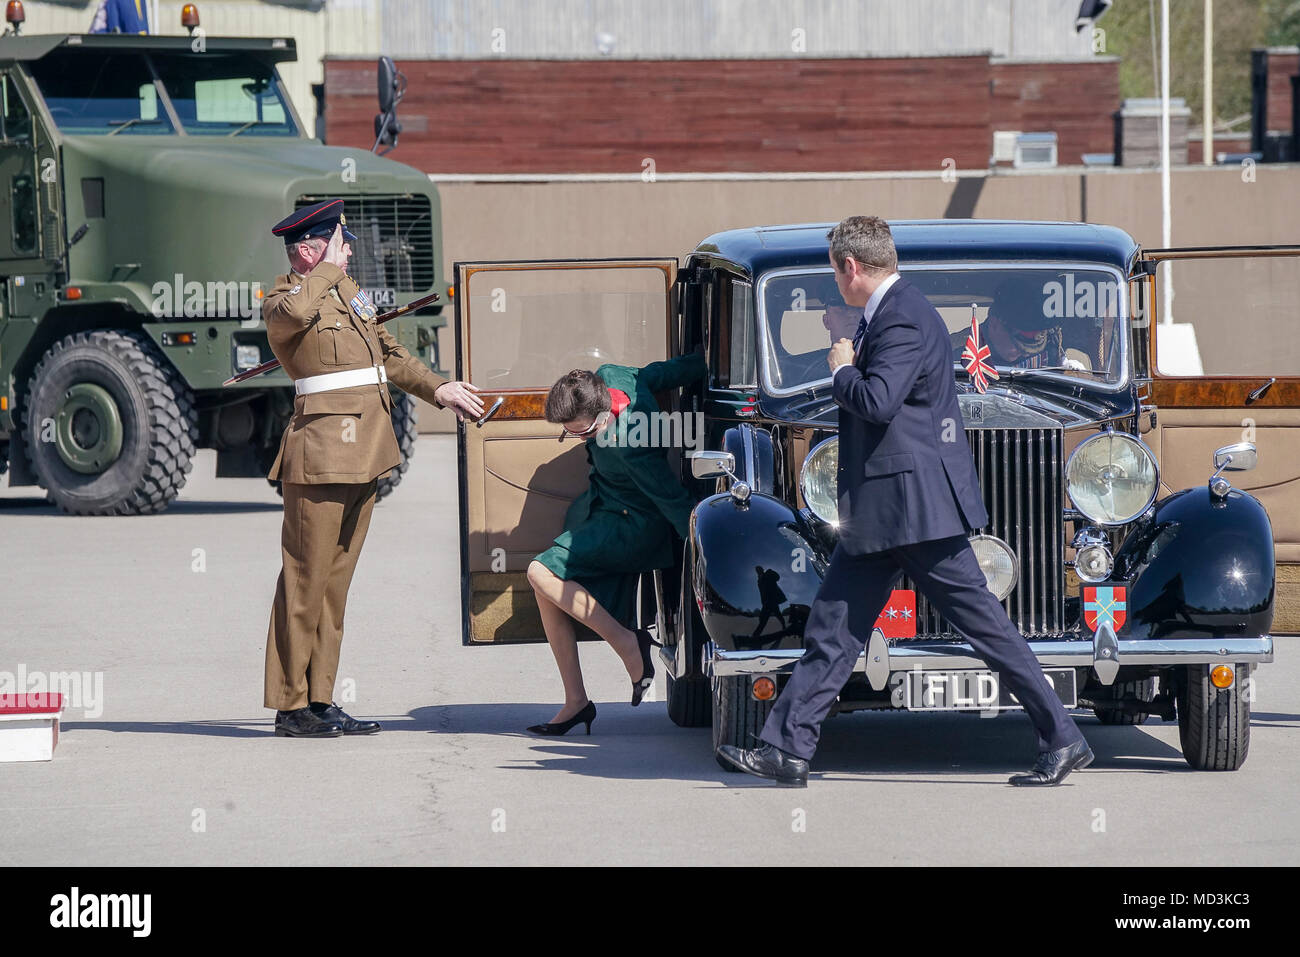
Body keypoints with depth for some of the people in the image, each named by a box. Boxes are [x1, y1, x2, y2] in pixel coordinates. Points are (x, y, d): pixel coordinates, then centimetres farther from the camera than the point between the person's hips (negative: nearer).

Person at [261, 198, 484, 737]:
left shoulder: (346, 291, 20)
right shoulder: (282, 301, -6)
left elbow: (387, 353, 32)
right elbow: (296, 312, -31)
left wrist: (438, 390, 24)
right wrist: (329, 267, -17)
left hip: (361, 457, 9)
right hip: (320, 453, -9)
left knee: (336, 581, 10)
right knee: (306, 581, -6)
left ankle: (319, 700, 14)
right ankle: (290, 707, -3)